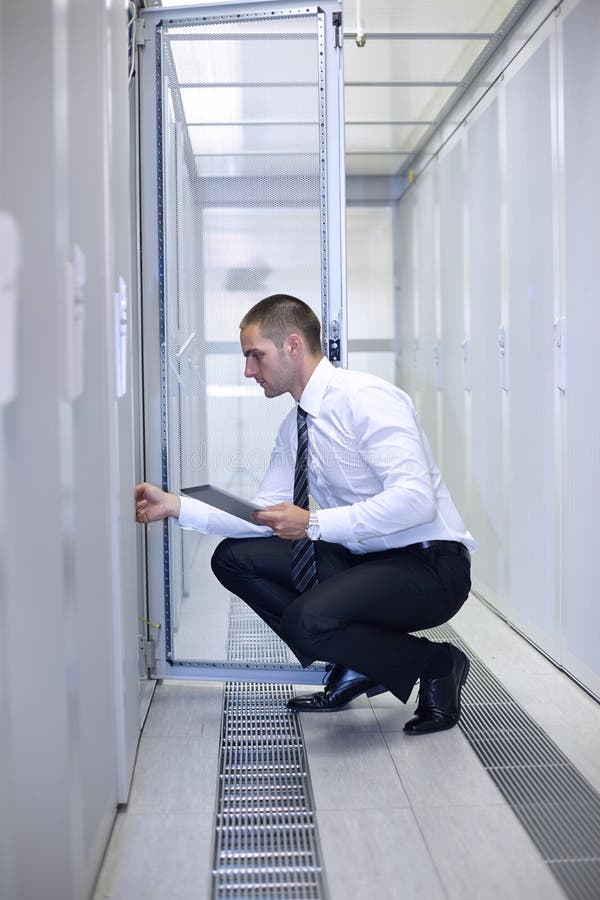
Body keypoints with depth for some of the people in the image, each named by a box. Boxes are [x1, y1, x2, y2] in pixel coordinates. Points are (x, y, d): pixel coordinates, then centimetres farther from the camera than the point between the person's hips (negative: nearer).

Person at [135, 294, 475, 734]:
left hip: (430, 566, -9)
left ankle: (436, 665, -4)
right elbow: (264, 519, 10)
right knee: (234, 557, 3)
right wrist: (175, 505, 1)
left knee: (307, 620, -32)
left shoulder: (366, 399, -18)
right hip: (360, 559, 9)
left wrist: (314, 523, -26)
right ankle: (353, 665, 6)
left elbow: (415, 497, -28)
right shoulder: (294, 426, 9)